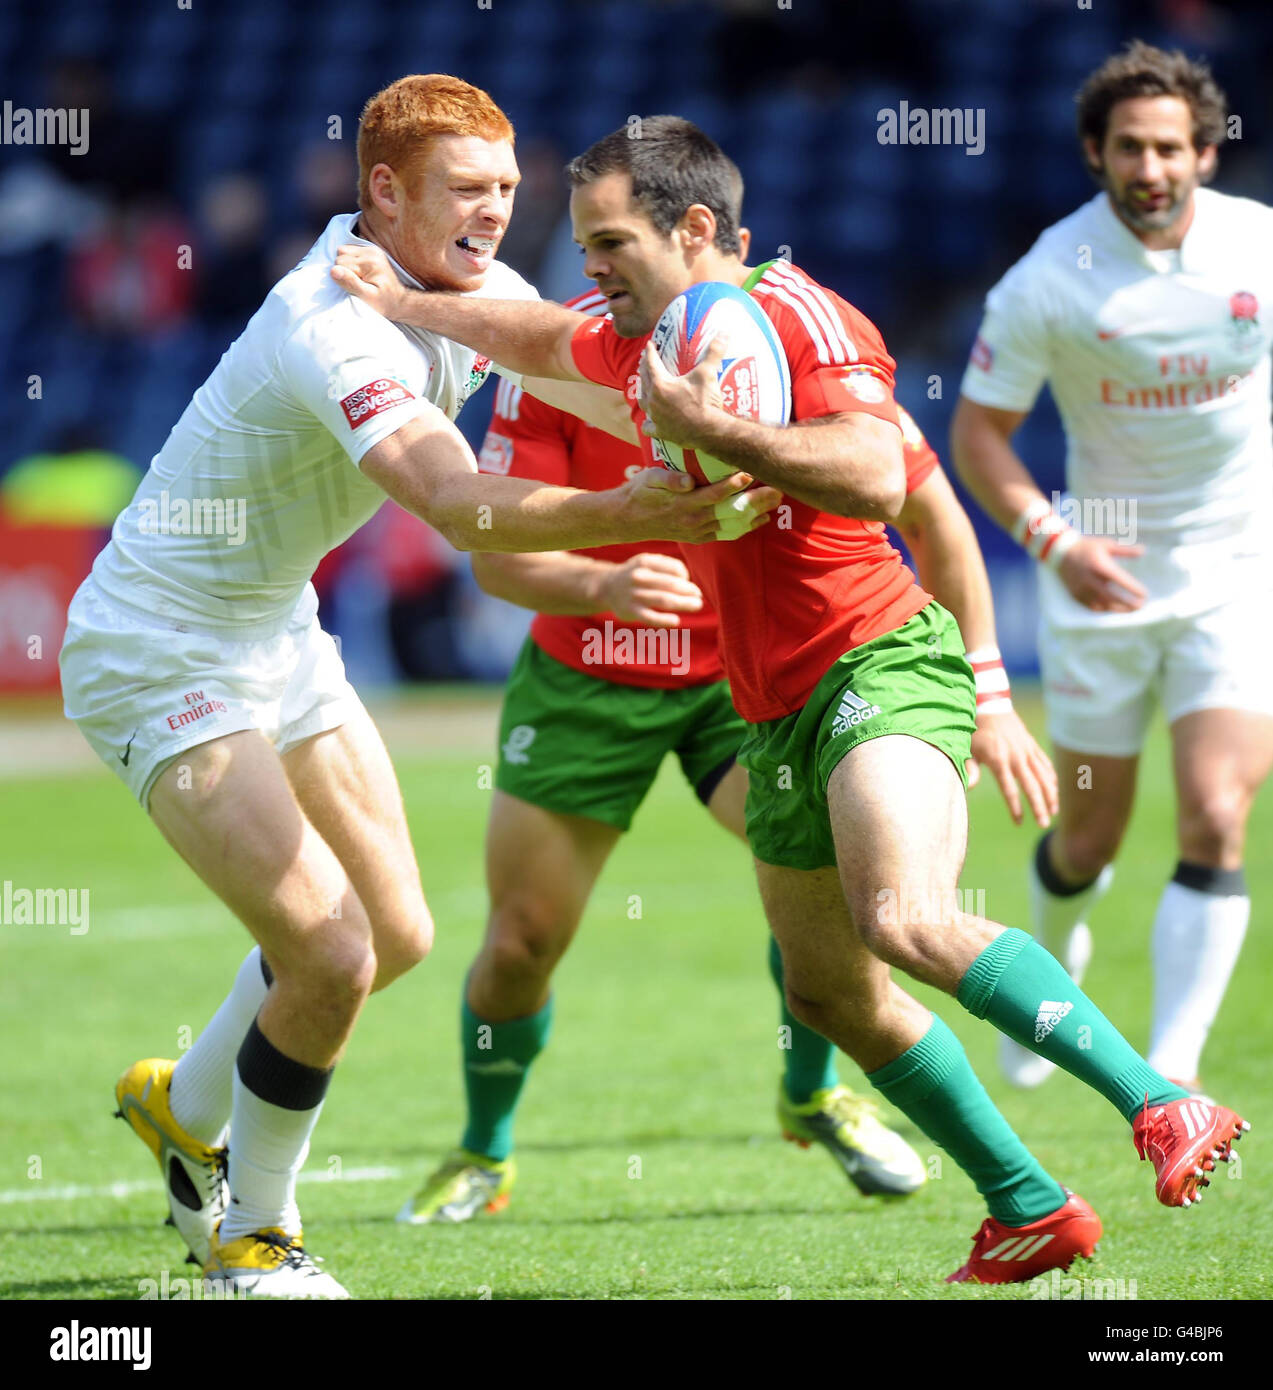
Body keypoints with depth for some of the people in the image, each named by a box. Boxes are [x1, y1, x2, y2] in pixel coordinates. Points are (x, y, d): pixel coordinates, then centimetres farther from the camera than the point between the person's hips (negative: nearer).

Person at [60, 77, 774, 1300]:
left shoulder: (472, 294, -3)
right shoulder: (338, 329, -32)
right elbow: (459, 503, -47)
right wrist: (635, 511, -59)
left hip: (275, 635, 10)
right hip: (161, 659, -10)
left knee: (396, 934, 13)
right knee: (327, 954, -16)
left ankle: (183, 1109, 37)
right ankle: (250, 1240, 6)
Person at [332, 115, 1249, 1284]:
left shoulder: (795, 315, -14)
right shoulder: (655, 339, 13)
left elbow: (878, 480, -29)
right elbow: (549, 341, 36)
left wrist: (715, 431, -33)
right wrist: (406, 305, 34)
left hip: (880, 667, -10)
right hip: (783, 714, 10)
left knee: (908, 921, -32)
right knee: (828, 991, 13)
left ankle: (1163, 1108, -30)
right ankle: (1030, 1214, 19)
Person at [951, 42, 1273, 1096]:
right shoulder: (1048, 281, -13)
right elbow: (978, 430, -7)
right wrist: (1053, 538, -21)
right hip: (1105, 577, -1)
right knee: (1090, 841, 10)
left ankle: (1172, 1071, -13)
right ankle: (1051, 960, 45)